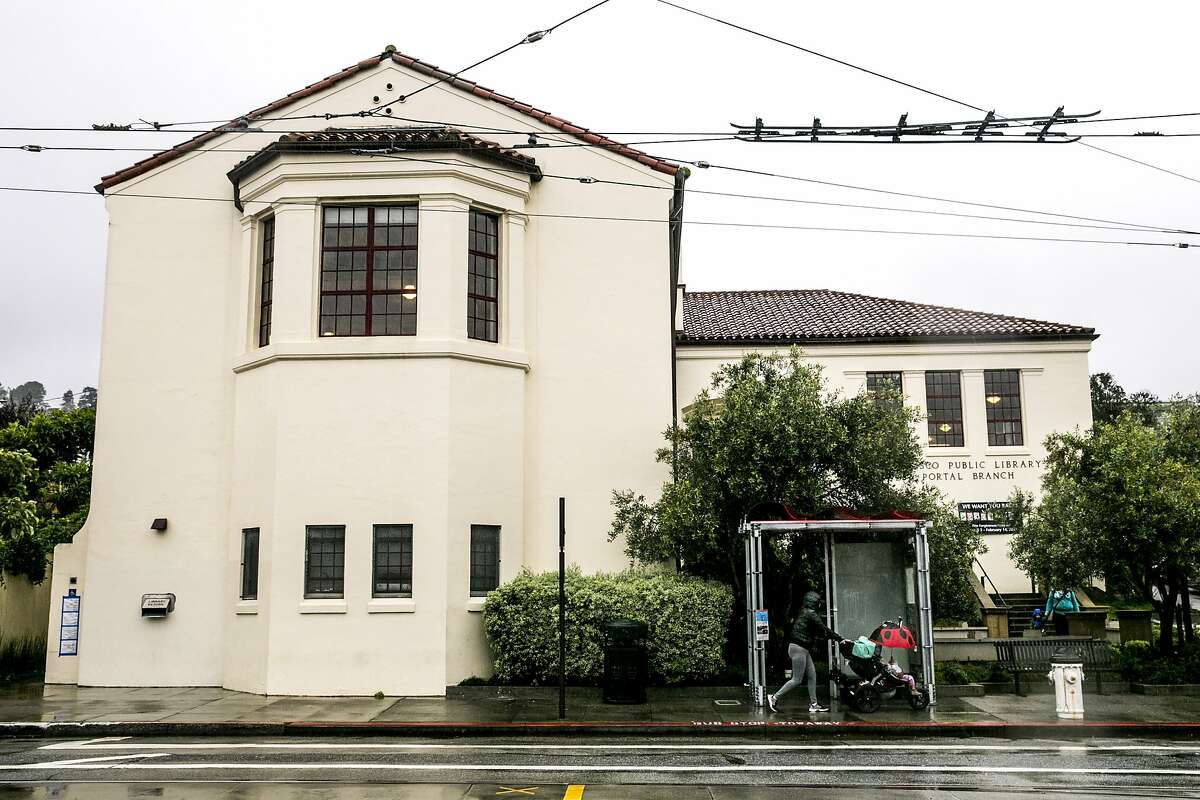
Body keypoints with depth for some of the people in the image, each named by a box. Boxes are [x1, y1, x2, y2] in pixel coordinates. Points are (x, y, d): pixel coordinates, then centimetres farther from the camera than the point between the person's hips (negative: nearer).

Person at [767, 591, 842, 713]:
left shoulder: (805, 613, 14)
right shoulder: (811, 614, -14)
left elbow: (816, 634, 18)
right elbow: (824, 630, -15)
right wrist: (840, 639, -8)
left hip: (804, 649, 10)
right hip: (798, 649, -10)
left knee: (812, 675, 10)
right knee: (796, 680, -5)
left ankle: (813, 704, 12)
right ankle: (774, 697, 0)